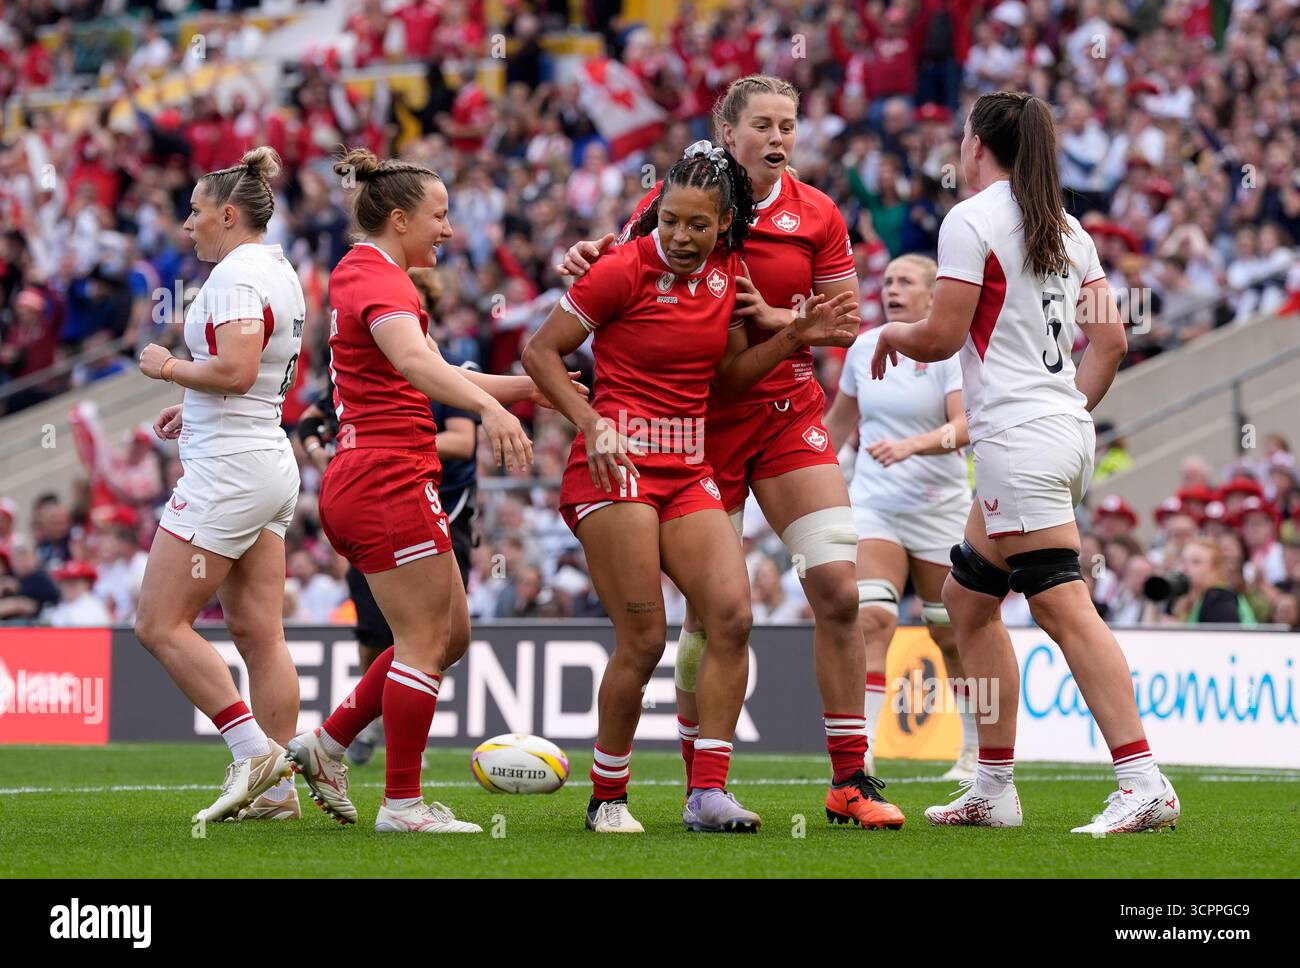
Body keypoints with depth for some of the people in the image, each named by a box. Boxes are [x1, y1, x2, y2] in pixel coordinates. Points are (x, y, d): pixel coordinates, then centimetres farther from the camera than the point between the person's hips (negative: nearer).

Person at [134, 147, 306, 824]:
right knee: (259, 632, 7)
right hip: (270, 466, 10)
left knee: (160, 624, -5)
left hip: (229, 467, -10)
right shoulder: (279, 272, 15)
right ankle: (276, 789, 4)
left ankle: (254, 750, -10)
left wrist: (168, 367, -12)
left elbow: (235, 369, -27)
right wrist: (195, 407, 20)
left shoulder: (236, 273, -14)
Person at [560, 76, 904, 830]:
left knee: (839, 588, -8)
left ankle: (850, 779, 1)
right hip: (699, 422, -2)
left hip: (790, 415, 2)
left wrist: (776, 316, -15)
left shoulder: (817, 216, 2)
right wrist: (588, 260, -17)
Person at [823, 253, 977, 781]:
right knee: (871, 619, -17)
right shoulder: (864, 347, 5)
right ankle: (859, 752, -23)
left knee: (951, 634, 7)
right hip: (873, 503, 2)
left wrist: (912, 445, -38)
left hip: (938, 508, -2)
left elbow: (965, 425, -23)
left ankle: (976, 748, 26)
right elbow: (839, 419, 20)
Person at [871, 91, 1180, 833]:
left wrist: (894, 334, 10)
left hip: (1018, 437, -9)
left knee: (1066, 609, -13)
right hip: (1067, 429, 9)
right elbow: (1111, 339, 13)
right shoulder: (1067, 229, 15)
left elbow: (942, 337, -11)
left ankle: (1145, 784, -22)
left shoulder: (971, 221, -8)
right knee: (967, 598, 18)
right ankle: (993, 789, 18)